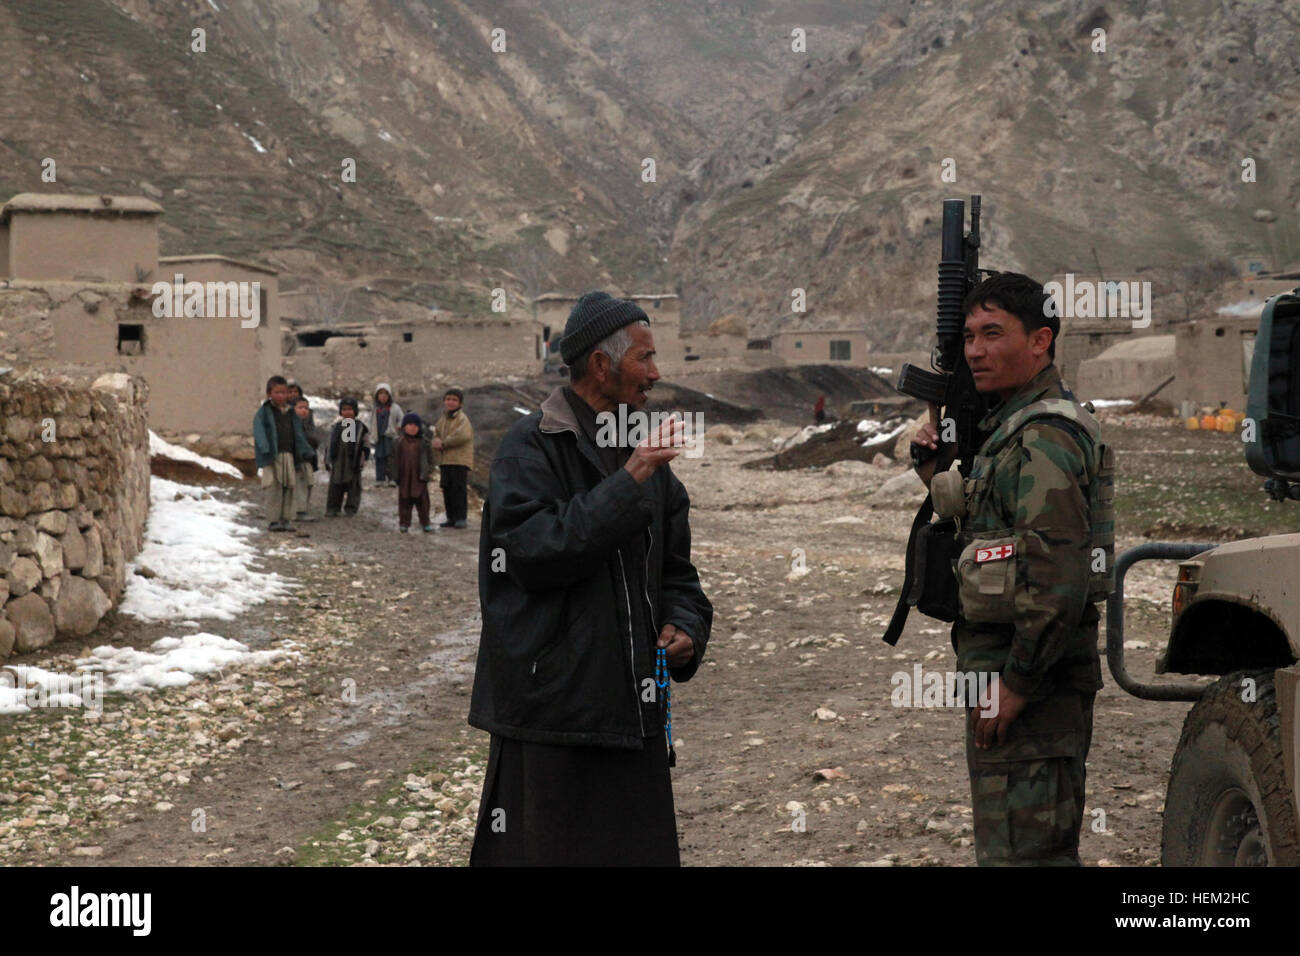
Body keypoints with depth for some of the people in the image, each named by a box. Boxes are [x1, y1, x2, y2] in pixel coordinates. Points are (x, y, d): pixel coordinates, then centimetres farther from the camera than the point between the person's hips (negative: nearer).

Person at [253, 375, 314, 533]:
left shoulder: (291, 412, 14)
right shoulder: (264, 412, -1)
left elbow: (298, 434, 19)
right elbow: (259, 431, -11)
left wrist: (305, 450, 11)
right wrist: (265, 448, -25)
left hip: (289, 456, 5)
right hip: (272, 456, -5)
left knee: (289, 487, 5)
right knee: (273, 488, -7)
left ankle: (285, 518, 13)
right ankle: (273, 520, -1)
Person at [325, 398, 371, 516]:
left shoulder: (360, 427, 2)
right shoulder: (337, 427, 11)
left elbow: (365, 445, 2)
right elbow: (329, 445, 15)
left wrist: (363, 459, -5)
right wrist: (327, 460, 12)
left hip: (353, 464, -2)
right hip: (337, 464, 3)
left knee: (354, 487, 2)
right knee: (335, 487, 5)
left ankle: (351, 509, 9)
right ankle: (332, 509, 10)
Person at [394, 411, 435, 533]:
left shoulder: (424, 441, -1)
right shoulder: (400, 442, 4)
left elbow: (430, 457, 2)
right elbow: (395, 459, 8)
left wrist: (429, 470, -4)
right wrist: (396, 474, 4)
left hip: (419, 477, -1)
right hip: (404, 477, 1)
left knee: (422, 500, 3)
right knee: (404, 500, 6)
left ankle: (425, 522, 13)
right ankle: (404, 523, 14)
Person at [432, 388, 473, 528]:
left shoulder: (462, 419, -8)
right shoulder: (442, 420, 17)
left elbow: (463, 435, -24)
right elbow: (436, 434, 21)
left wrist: (444, 443, -14)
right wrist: (437, 441, -6)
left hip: (460, 460, -8)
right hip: (444, 461, 8)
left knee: (459, 488, -10)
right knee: (447, 489, 9)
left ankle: (461, 518, -6)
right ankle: (451, 518, 16)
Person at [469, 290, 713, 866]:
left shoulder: (644, 454, 16)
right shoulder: (531, 447, -8)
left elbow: (674, 570, 22)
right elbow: (536, 550, -22)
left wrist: (684, 625, 1)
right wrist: (628, 484, -22)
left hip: (631, 713, 7)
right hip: (550, 706, -7)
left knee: (643, 849, 10)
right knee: (546, 850, -2)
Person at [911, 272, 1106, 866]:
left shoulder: (1043, 437, -18)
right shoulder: (1011, 425, 16)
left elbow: (1059, 577, -25)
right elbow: (980, 527, 24)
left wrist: (1016, 684, -22)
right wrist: (937, 465, 9)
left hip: (1028, 680, -11)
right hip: (1010, 667, 11)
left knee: (1020, 851, -7)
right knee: (1044, 848, 17)